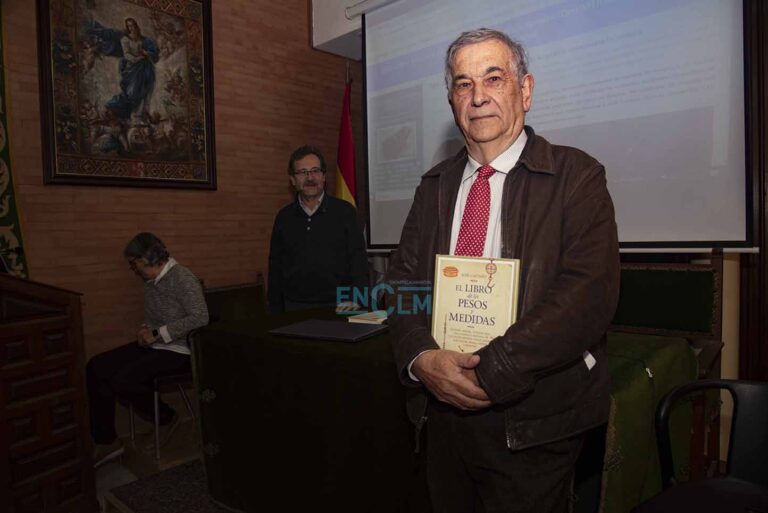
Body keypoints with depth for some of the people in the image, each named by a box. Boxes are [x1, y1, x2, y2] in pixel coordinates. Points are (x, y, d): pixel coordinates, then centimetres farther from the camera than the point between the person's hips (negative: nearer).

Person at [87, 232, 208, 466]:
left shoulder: (182, 278, -17)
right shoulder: (151, 281, 10)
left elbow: (200, 317, -27)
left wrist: (158, 333, -23)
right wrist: (145, 330, -1)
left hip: (178, 351, -9)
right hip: (154, 346, 9)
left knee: (123, 380, -25)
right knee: (96, 368, -6)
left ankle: (166, 418, 3)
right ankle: (105, 442, 2)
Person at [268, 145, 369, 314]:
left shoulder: (345, 212, -1)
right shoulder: (284, 217, 7)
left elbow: (358, 260, -5)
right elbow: (275, 267, 11)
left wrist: (354, 299, -16)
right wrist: (275, 312, 7)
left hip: (337, 306, -2)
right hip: (294, 307, 2)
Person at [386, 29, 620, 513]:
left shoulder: (576, 176, -7)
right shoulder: (436, 185, 7)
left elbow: (590, 294, -18)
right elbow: (403, 278, 4)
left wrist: (490, 371, -22)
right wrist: (420, 359, -14)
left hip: (533, 421, -4)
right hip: (443, 406, 5)